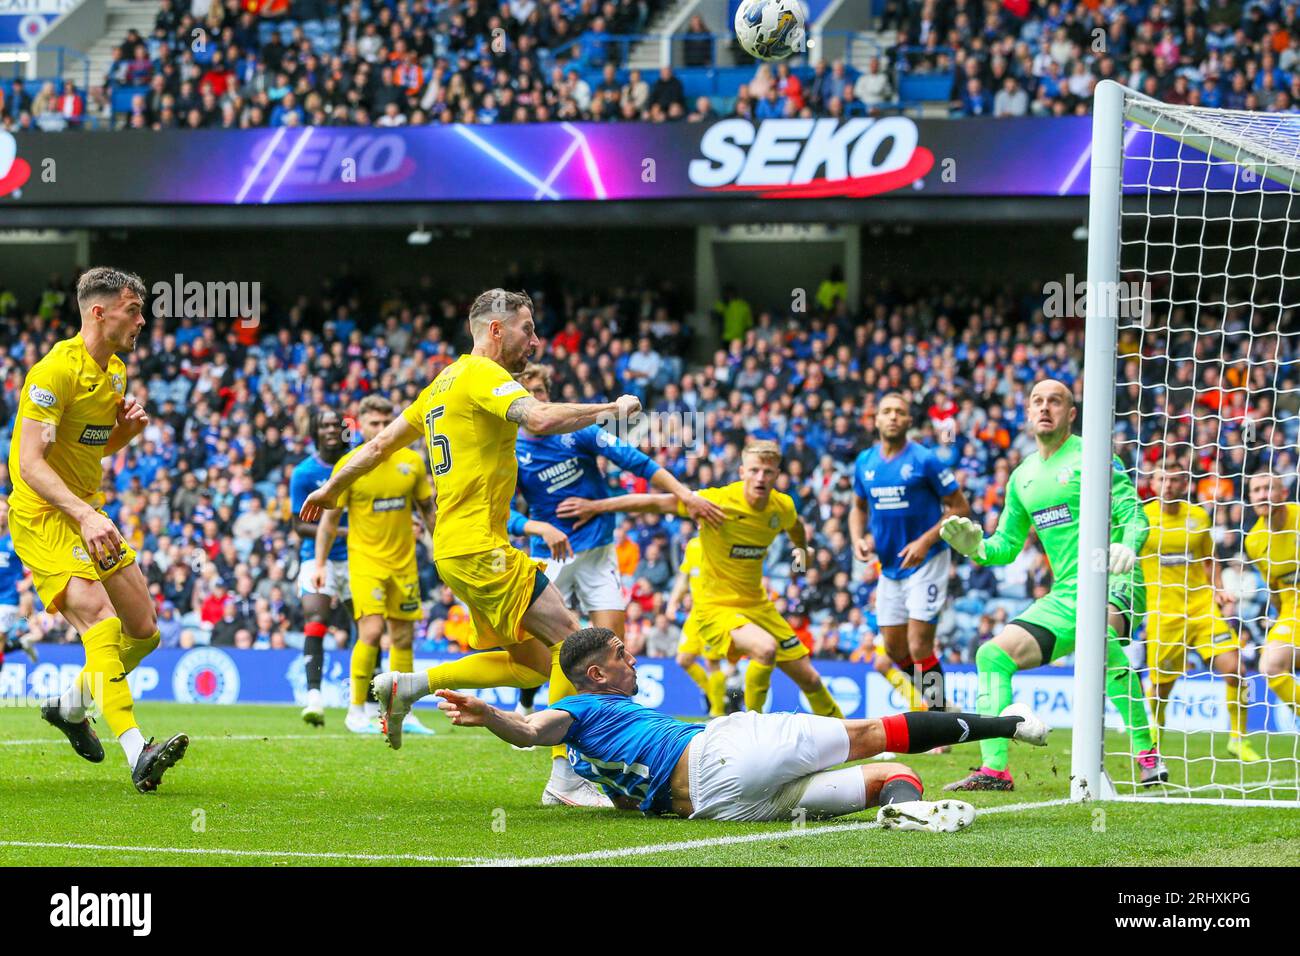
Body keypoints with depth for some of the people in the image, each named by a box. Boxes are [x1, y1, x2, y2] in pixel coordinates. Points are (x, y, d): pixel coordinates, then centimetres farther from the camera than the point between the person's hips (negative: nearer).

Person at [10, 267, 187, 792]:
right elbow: (30, 462, -24)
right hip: (42, 517, -9)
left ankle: (70, 706, 32)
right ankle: (137, 754, -34)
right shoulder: (56, 370, -18)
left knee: (144, 629, 8)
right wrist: (84, 515, -35)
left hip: (89, 516, 9)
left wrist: (130, 425, 2)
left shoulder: (115, 371, 10)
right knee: (101, 623, -24)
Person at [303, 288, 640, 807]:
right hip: (478, 545, -10)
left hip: (456, 547, 10)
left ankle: (407, 686, 12)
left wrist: (331, 489, 39)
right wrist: (609, 409, -14)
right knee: (571, 642, -12)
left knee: (533, 662, 11)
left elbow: (381, 443, 27)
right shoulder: (482, 374, -9)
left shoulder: (445, 381, 19)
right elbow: (540, 419, -27)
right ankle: (564, 779, -13)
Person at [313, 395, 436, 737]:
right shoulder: (349, 465, -7)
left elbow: (428, 509, 13)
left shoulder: (412, 461, 1)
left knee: (403, 638, 8)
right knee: (371, 631, -17)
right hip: (365, 559, -4)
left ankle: (402, 714, 17)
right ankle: (356, 711, -8)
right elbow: (329, 518, -1)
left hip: (403, 562, 4)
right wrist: (319, 564, -4)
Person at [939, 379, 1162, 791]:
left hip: (1111, 585, -8)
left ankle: (1147, 754, -32)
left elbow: (1133, 513, -9)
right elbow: (1006, 545, 23)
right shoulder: (1023, 477, 17)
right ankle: (994, 768, -1)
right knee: (993, 655, -2)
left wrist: (1127, 547, -30)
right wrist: (976, 547, 0)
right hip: (1064, 595, 8)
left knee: (1100, 635, -39)